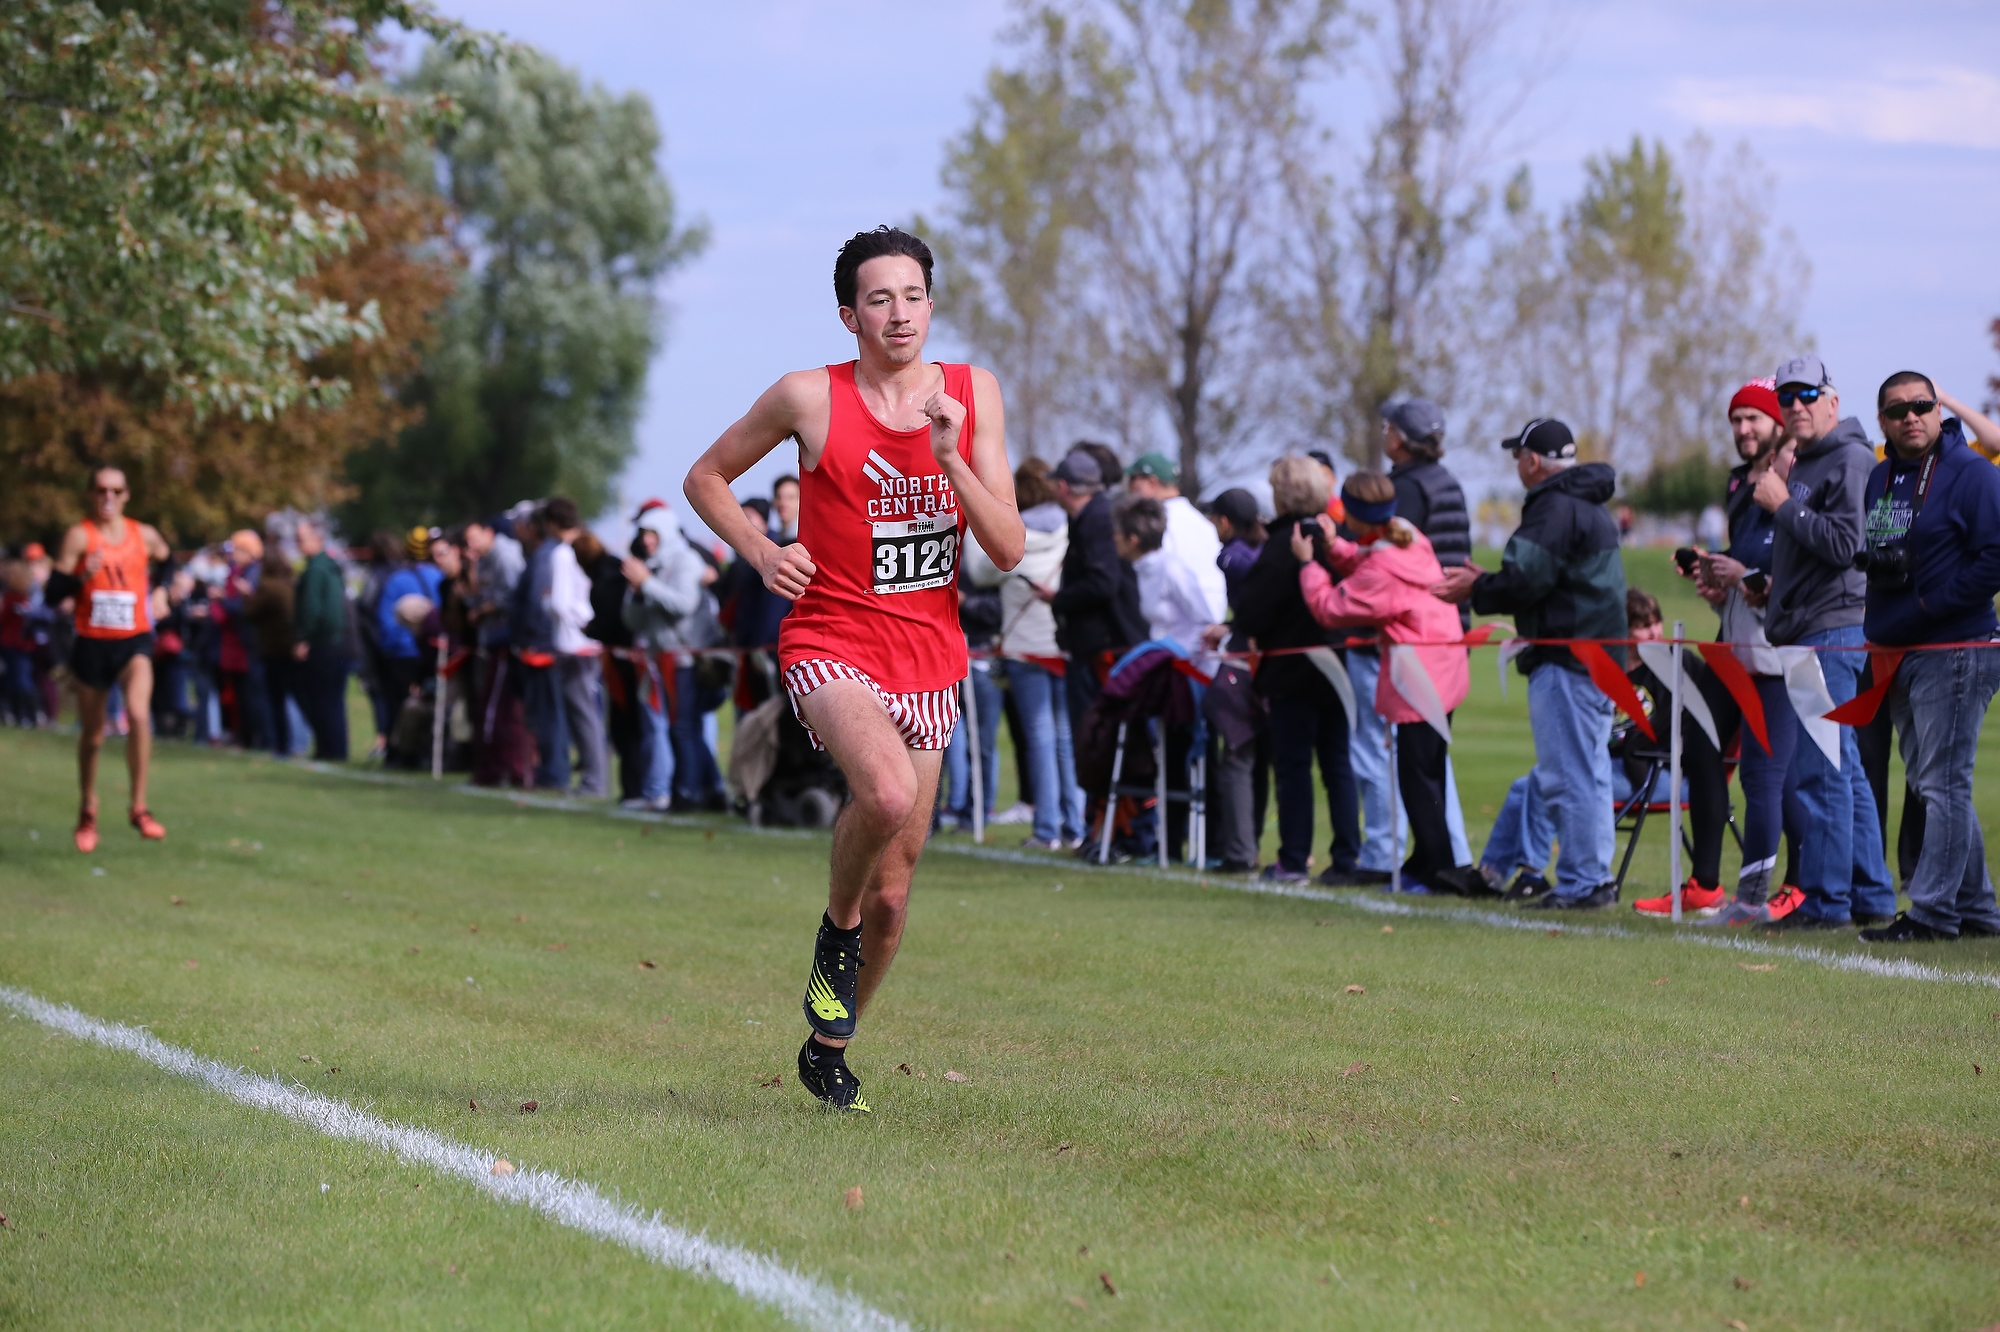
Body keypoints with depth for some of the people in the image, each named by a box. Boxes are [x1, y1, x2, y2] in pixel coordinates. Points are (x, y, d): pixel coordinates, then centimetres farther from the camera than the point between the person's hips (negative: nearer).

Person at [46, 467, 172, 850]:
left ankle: (139, 807, -15)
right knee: (92, 735, 10)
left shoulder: (144, 535, 3)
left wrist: (162, 593, 7)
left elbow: (173, 562, 25)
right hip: (92, 644, -1)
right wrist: (82, 576, -28)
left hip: (135, 642, 1)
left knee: (138, 714, -24)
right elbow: (52, 593, -12)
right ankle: (88, 811, 34)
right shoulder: (79, 536, -6)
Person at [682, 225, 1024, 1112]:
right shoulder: (809, 398, -5)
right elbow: (706, 479, 9)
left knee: (893, 888, 9)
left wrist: (950, 458, -16)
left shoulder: (973, 394, 3)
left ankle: (828, 1050, 31)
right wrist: (761, 553, -7)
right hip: (832, 645, -4)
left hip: (930, 663, 4)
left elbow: (1008, 549, -2)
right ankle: (838, 928, -4)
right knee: (887, 791, -34)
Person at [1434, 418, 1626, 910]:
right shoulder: (1590, 507, 19)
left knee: (1565, 777, -8)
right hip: (1599, 659, 11)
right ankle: (1596, 879, 16)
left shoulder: (1554, 509, -14)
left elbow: (1524, 581, -19)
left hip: (1564, 661, -11)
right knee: (1590, 772, 13)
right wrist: (1486, 582, 20)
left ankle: (1579, 883, -8)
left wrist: (1476, 589, -2)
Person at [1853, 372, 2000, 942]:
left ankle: (1933, 911, -6)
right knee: (1932, 784, 12)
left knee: (1942, 783, -7)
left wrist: (1930, 606, -16)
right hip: (1897, 654, 8)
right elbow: (1856, 549, 23)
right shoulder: (1879, 479, 15)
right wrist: (1873, 560, 0)